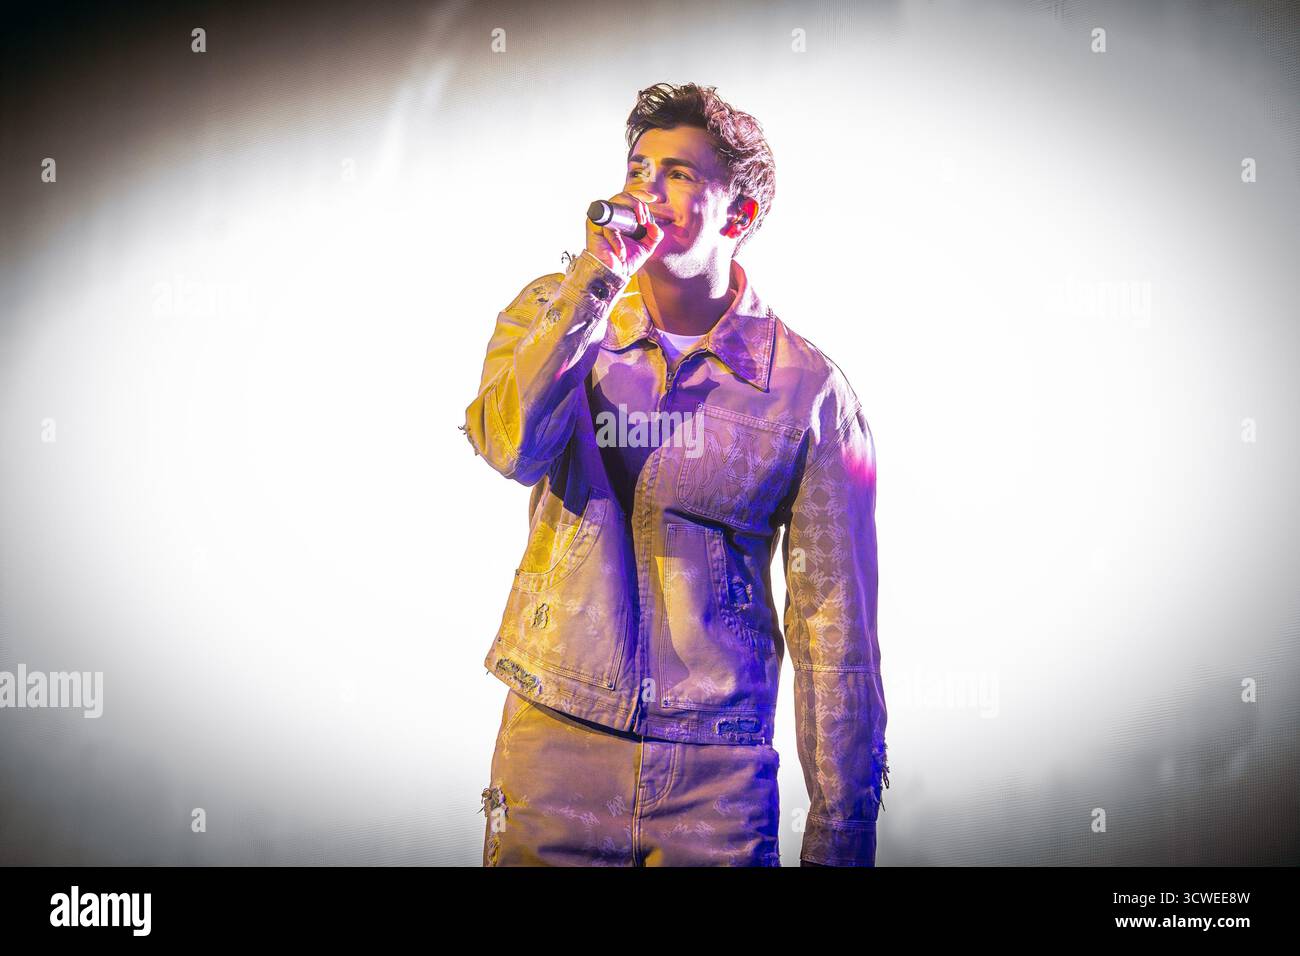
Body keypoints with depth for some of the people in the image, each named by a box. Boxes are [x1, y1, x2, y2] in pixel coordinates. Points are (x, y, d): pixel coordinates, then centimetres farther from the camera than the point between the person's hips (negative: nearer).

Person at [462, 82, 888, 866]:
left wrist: (839, 839, -3)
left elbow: (836, 624, -4)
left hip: (718, 773, -1)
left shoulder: (809, 388, -6)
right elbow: (512, 447, -18)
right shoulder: (555, 314, 3)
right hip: (553, 743, 2)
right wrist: (597, 277, -21)